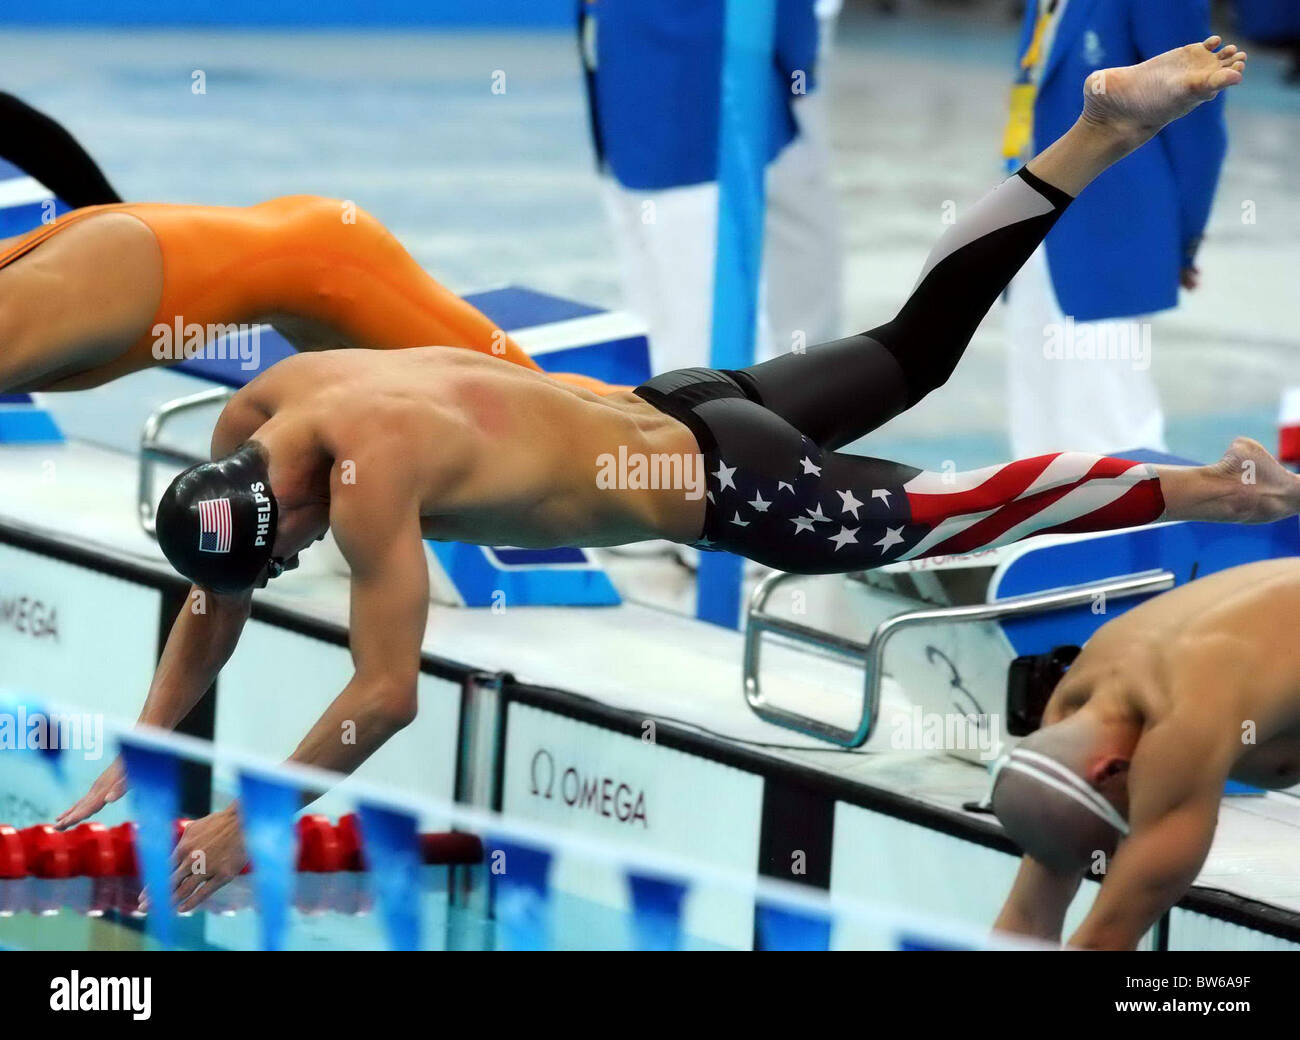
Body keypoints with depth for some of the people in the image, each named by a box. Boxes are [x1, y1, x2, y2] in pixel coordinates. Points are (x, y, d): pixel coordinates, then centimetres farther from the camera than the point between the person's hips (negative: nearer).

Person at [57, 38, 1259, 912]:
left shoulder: (368, 473, -35)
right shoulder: (258, 412, -9)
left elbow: (386, 695, -36)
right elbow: (213, 615, 4)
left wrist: (245, 823, -30)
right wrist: (130, 761, -3)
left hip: (726, 484, -8)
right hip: (663, 408, 8)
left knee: (953, 515, 7)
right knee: (917, 345, 21)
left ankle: (1215, 491, 19)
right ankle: (1106, 127, 29)